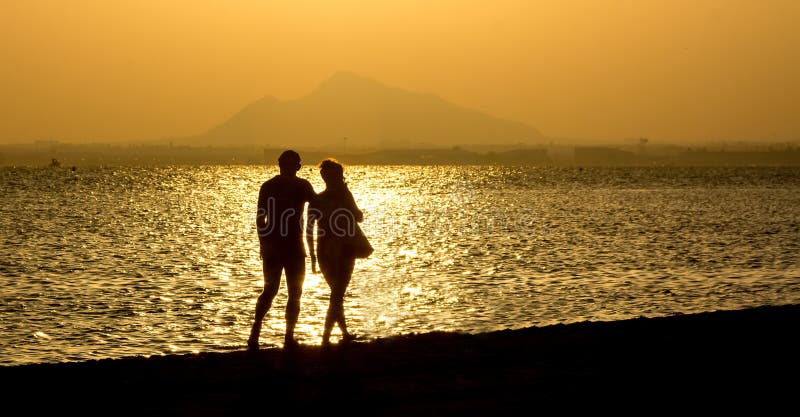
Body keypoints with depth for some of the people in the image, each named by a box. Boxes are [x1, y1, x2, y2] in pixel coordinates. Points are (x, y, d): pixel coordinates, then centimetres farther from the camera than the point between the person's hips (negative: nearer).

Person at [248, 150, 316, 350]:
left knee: (269, 290, 12)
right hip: (294, 246, -3)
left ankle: (256, 330, -6)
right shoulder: (301, 186, -7)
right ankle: (289, 337, 4)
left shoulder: (267, 186, 4)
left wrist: (264, 243, 13)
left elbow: (260, 219, 4)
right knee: (294, 293, 8)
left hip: (271, 247, 3)